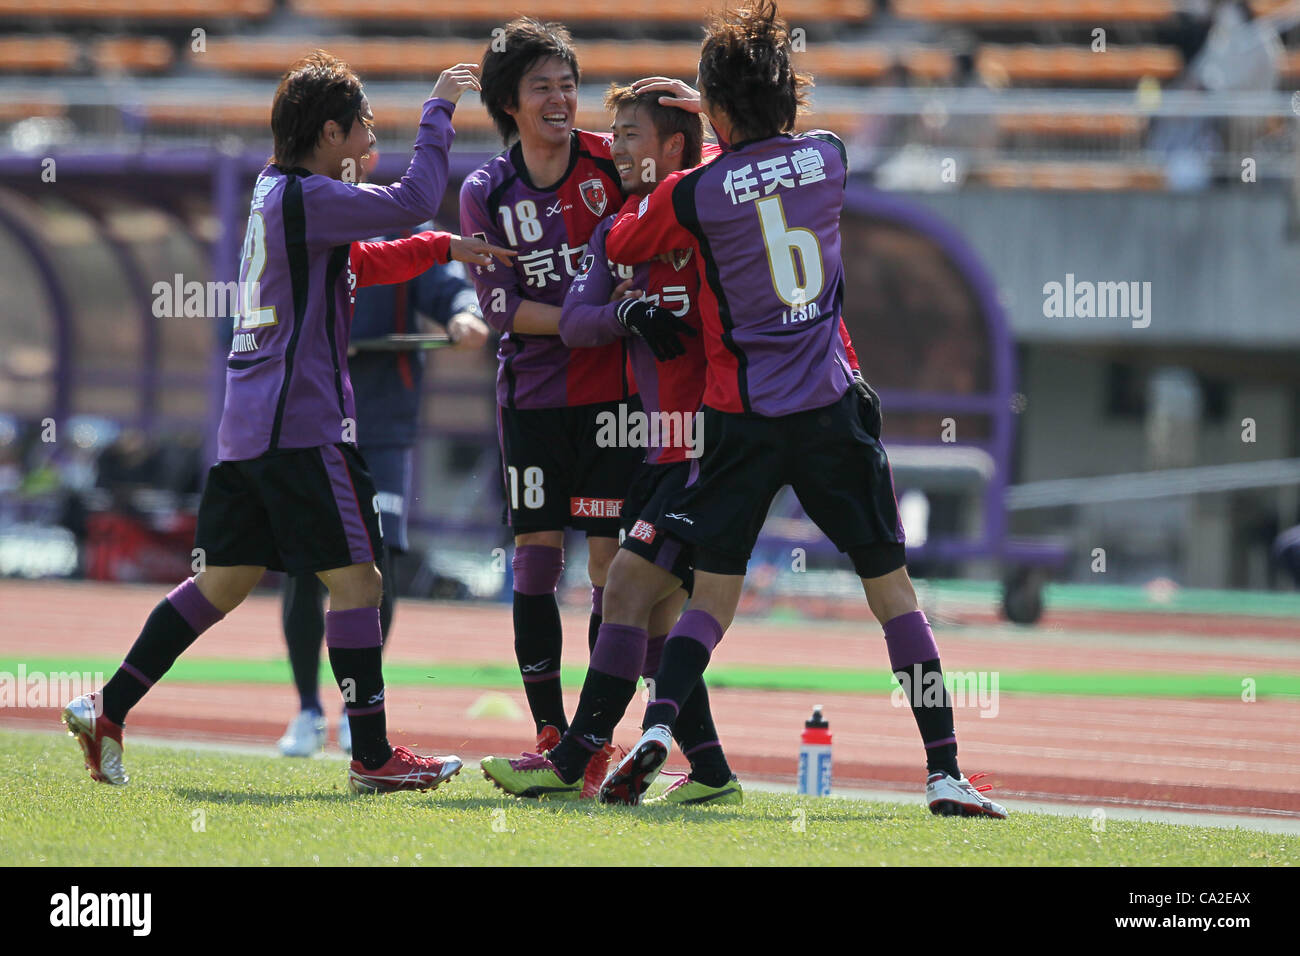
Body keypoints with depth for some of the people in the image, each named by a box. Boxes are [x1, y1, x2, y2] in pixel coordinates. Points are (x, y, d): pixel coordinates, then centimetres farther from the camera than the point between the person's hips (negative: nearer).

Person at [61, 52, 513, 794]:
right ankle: (373, 757, -3)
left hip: (247, 425, 10)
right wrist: (438, 110, -9)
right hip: (301, 421, -10)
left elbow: (366, 262, 27)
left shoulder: (281, 193, 17)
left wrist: (441, 247, 14)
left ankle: (107, 711, 11)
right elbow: (412, 202, -21)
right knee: (355, 578, -5)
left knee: (226, 581, 13)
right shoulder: (305, 198, -13)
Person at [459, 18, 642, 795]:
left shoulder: (613, 161, -4)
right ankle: (549, 734, 9)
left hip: (613, 389, -2)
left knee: (609, 554, -5)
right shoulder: (487, 193, 0)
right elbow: (502, 308, -5)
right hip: (533, 395, 2)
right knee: (535, 554, 1)